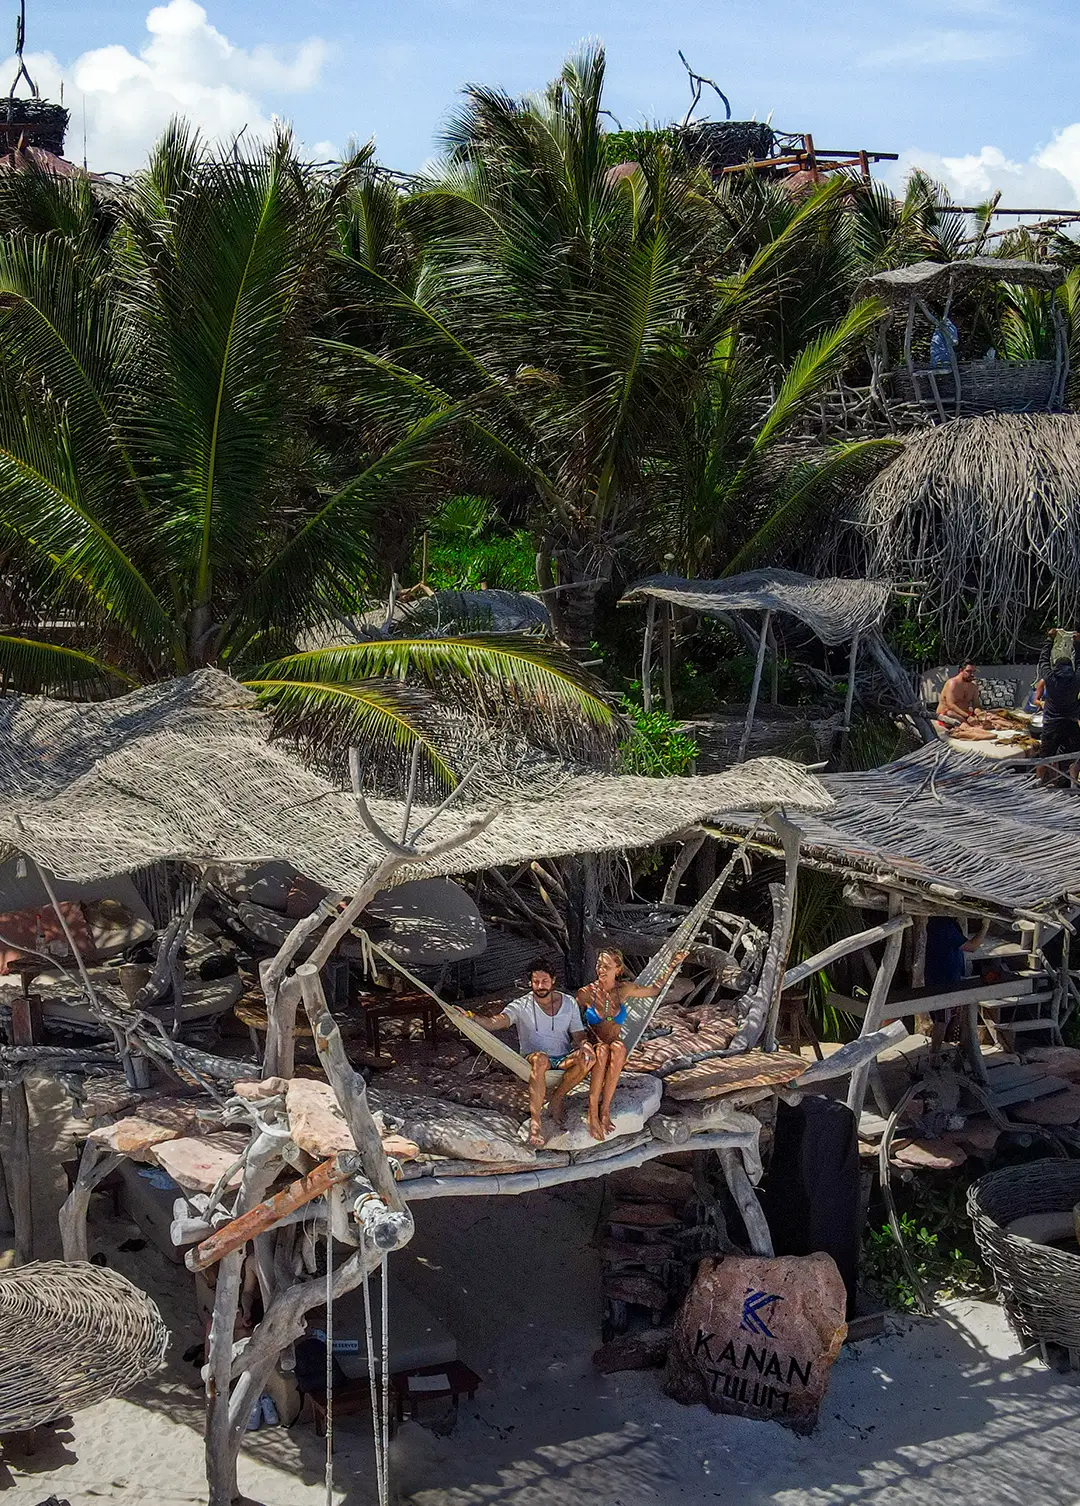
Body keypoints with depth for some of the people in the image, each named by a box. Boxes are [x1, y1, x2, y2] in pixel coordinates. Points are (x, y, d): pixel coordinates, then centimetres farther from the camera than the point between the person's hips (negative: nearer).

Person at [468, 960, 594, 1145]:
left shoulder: (569, 1003, 7)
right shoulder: (522, 1005, -3)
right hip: (532, 1059, -3)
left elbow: (579, 1035, 7)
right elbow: (498, 1021, -20)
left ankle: (558, 1098, -8)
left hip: (563, 1060, 3)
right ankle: (535, 1121, -36)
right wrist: (474, 1019, -41)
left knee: (588, 1058, -30)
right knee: (540, 1059, -40)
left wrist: (585, 1045, -19)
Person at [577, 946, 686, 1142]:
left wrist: (672, 966, 15)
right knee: (602, 1050, -39)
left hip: (615, 1050, 2)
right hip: (592, 1050, -2)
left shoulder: (623, 989, 5)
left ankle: (605, 1107, -38)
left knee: (618, 1047, -36)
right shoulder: (585, 993, -2)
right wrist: (596, 1042, -13)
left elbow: (656, 990, 20)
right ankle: (593, 1113, -43)